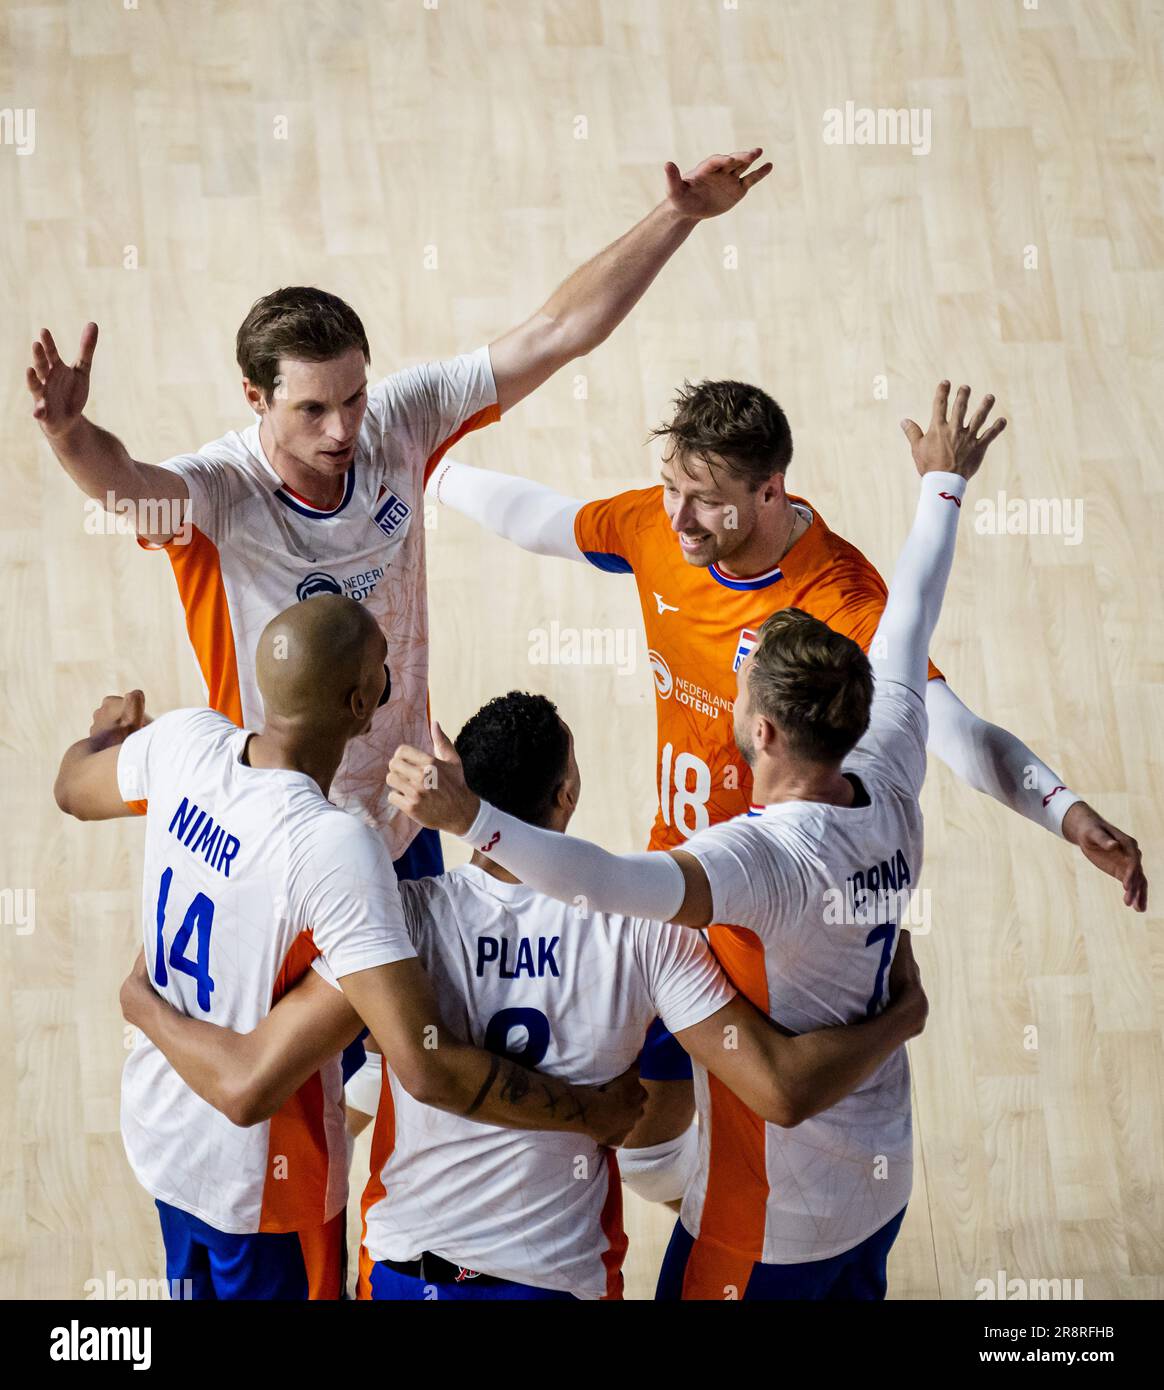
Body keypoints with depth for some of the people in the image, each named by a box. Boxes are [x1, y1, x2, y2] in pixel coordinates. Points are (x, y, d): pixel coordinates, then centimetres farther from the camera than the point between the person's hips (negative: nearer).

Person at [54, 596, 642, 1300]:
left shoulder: (186, 741, -14)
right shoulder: (333, 847, -35)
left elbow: (75, 788, 11)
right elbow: (429, 1068, -38)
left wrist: (111, 728, 35)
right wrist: (594, 1112, -26)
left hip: (160, 1128, 6)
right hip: (257, 1177, -6)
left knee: (201, 1281, 29)